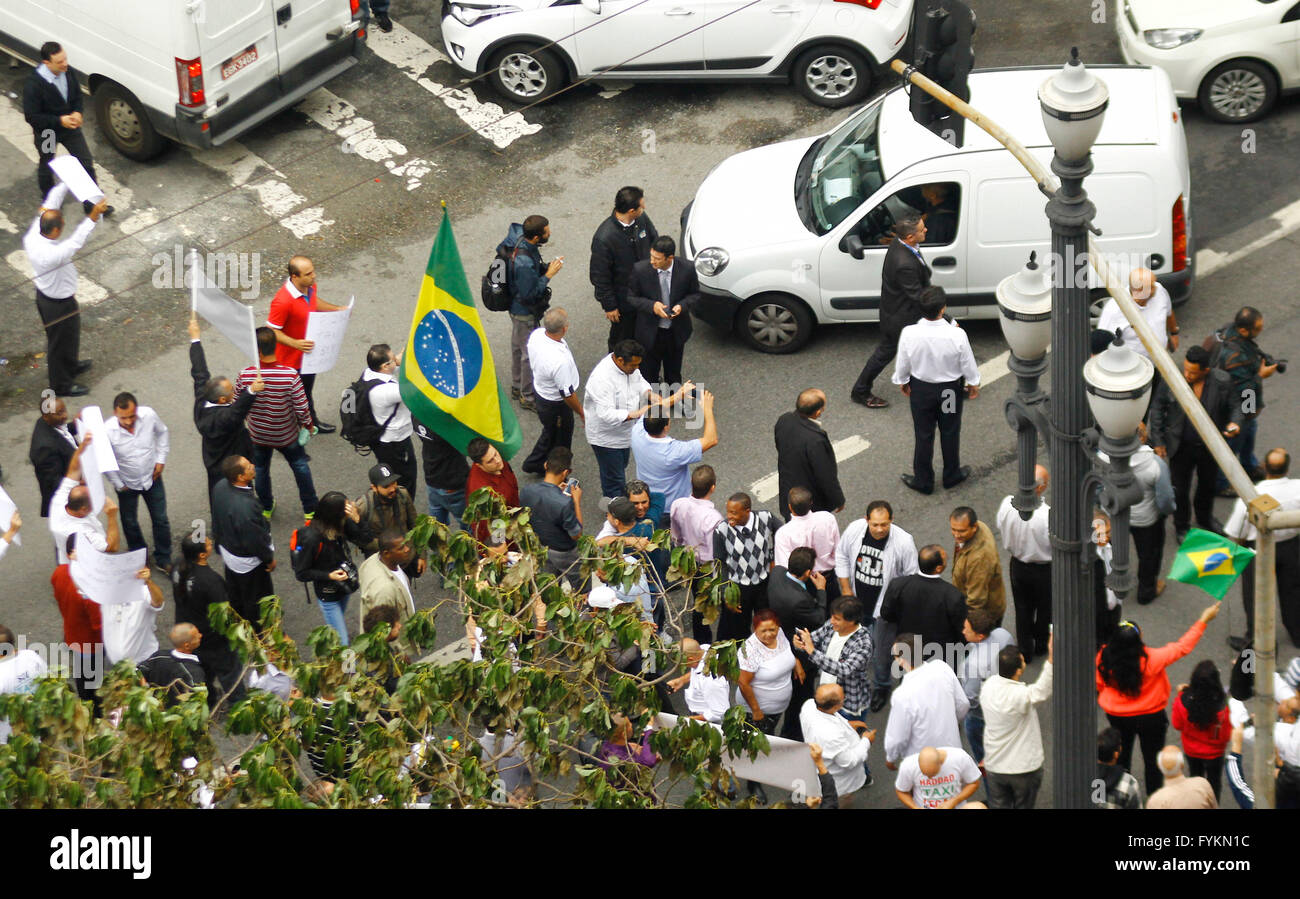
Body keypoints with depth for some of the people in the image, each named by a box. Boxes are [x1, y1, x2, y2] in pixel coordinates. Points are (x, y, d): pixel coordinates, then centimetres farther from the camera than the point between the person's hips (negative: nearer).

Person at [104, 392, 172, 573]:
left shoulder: (149, 415, -26)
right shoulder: (107, 431, -31)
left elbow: (162, 432, -1)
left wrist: (161, 459, -4)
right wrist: (118, 485, -7)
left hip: (152, 477, 1)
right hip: (127, 483, -1)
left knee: (160, 520, 13)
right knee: (130, 523, 19)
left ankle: (163, 559, 33)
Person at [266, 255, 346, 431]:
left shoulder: (310, 286, -10)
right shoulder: (283, 301, -37)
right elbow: (272, 331, -27)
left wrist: (336, 309, 3)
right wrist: (295, 343, -38)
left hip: (308, 352, 8)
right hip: (290, 359, -8)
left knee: (306, 391, 30)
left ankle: (311, 422, 51)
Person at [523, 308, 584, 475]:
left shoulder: (536, 334, -20)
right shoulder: (560, 361, -43)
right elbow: (568, 394, -28)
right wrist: (582, 413, -11)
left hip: (539, 389, 8)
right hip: (555, 404, -8)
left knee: (550, 431, 33)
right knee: (560, 440, 20)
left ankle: (533, 463, 53)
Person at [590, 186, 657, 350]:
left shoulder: (642, 219, -15)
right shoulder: (604, 239, -33)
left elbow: (655, 242, 7)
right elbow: (599, 277, -21)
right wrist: (609, 306, -13)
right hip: (624, 301, -6)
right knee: (622, 338, 18)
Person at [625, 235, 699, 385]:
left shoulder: (687, 270, -18)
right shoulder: (639, 270, -21)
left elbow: (695, 295, -2)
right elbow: (631, 298, -9)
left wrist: (682, 306, -24)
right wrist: (651, 306, -28)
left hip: (676, 333, 1)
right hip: (650, 333, -1)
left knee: (674, 374, 24)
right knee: (649, 373, 16)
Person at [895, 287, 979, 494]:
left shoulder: (909, 334, -26)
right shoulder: (957, 335, -29)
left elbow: (902, 364, -8)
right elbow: (968, 364, -12)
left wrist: (903, 382, 13)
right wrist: (973, 384, 9)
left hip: (921, 389, 1)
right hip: (950, 390, 0)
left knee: (923, 435, 17)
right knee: (950, 433, 21)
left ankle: (923, 481, 31)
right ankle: (951, 475, 40)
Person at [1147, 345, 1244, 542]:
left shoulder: (1222, 382, -19)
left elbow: (1235, 406, -3)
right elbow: (1157, 407, -8)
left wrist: (1235, 422, -26)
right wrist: (1157, 440, -6)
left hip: (1210, 447, 2)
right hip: (1182, 448, -2)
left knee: (1208, 485, 26)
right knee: (1181, 489, 14)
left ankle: (1205, 519, 54)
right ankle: (1181, 527, 41)